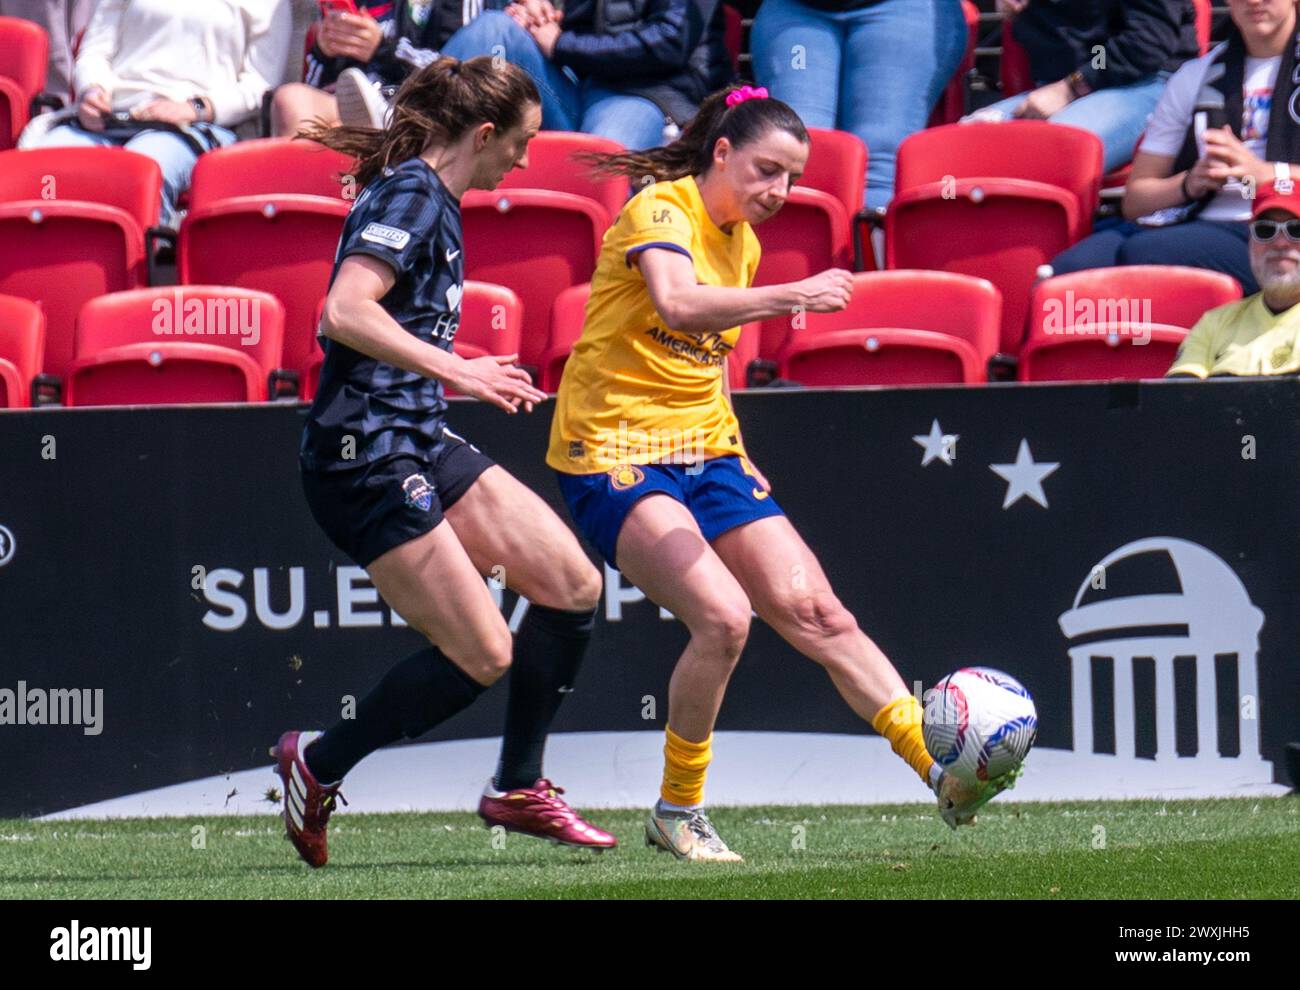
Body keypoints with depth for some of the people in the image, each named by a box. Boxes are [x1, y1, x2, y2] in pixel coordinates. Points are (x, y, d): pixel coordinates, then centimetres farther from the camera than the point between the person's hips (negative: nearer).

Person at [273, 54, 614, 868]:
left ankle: (519, 789, 17)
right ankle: (317, 765, 8)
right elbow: (345, 312, -28)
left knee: (573, 585, 6)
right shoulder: (409, 196, -15)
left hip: (421, 443, 10)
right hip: (366, 457, -10)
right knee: (482, 657, -9)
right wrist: (456, 371, -30)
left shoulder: (435, 201, 15)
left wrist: (464, 376, 30)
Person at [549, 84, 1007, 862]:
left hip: (704, 452, 8)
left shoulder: (742, 243, 13)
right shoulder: (659, 214, -13)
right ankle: (677, 812, -7)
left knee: (815, 612, -4)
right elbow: (677, 307, -35)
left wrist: (732, 451, 18)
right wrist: (792, 297, -44)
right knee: (723, 616, -24)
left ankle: (944, 773, -5)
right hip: (615, 457, -8)